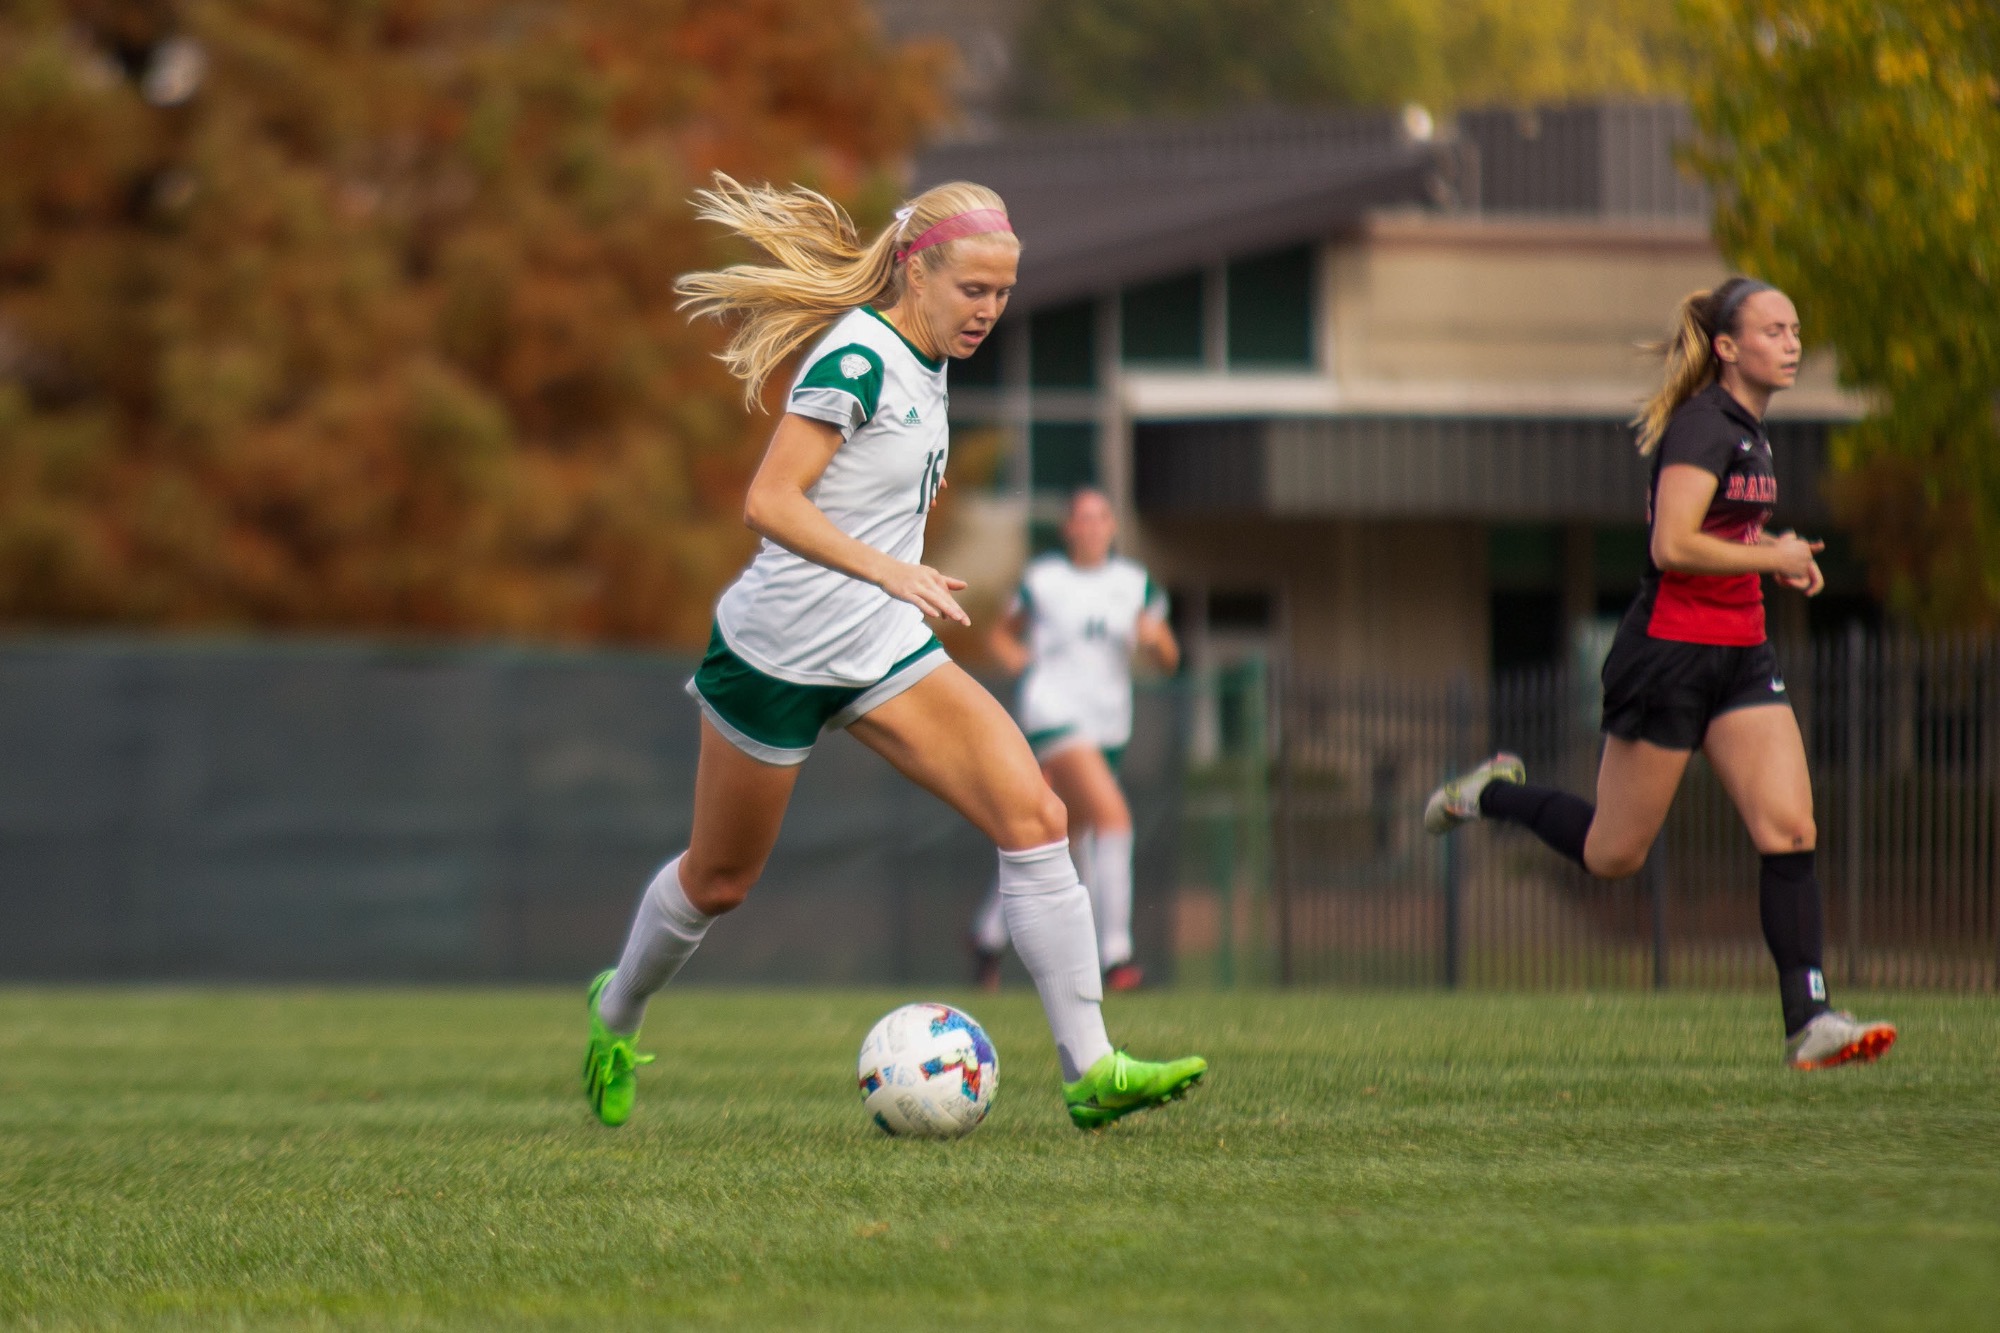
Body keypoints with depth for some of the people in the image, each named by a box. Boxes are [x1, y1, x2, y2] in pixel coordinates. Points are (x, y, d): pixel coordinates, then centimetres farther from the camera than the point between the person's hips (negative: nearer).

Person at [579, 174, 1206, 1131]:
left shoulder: (922, 361, 9)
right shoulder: (859, 360, -19)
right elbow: (768, 502, -24)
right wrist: (887, 568, -28)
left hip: (881, 654, 7)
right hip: (780, 649, -7)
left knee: (1034, 817, -12)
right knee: (719, 881, 11)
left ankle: (1089, 1070, -14)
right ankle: (615, 1012, 42)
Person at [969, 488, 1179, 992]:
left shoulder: (1135, 585, 10)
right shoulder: (1041, 581, 3)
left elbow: (1169, 659, 8)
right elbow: (1001, 634, 16)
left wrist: (1154, 637, -14)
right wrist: (1017, 661, -4)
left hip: (1109, 722, 5)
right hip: (1054, 716, -5)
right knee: (1112, 813, -25)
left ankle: (989, 931, 34)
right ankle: (1114, 952, -27)